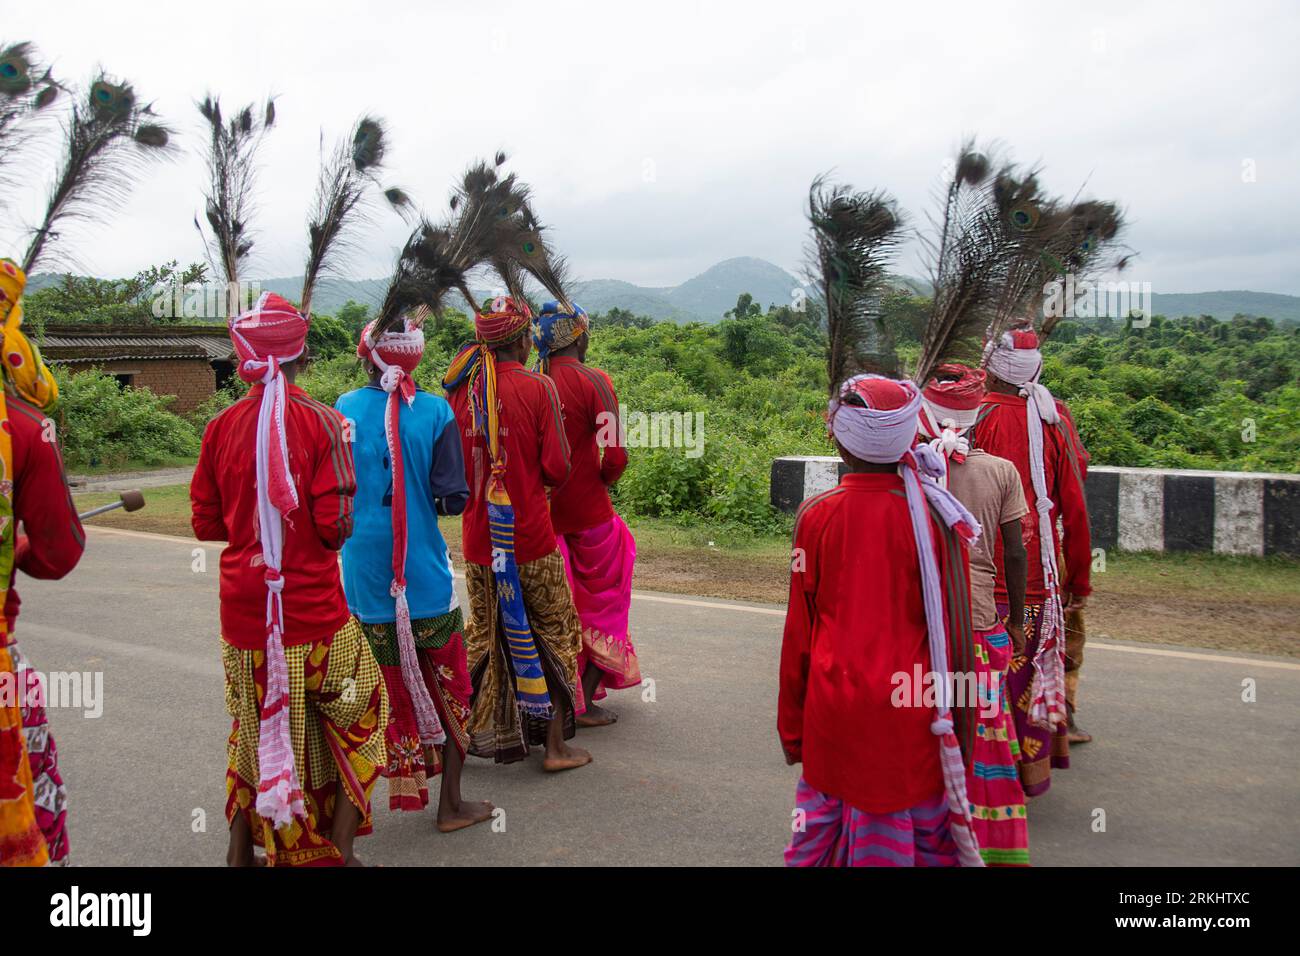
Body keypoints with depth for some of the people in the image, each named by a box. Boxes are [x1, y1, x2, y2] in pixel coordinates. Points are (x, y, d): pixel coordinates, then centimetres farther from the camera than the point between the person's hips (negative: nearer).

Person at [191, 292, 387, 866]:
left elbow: (205, 523, 6)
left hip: (243, 613, 4)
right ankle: (337, 852, 11)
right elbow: (335, 524, -15)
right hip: (313, 611, -4)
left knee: (257, 724, 19)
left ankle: (240, 850, 29)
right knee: (357, 715, 12)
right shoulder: (320, 422, -11)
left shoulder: (221, 427, 0)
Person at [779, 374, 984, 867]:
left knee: (827, 829, 13)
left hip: (836, 708, 0)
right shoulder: (935, 515, -8)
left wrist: (791, 727, 10)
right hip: (912, 710, 0)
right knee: (921, 834, 12)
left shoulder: (817, 515, -7)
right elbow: (953, 624, -2)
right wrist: (955, 714, 11)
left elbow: (799, 631, -1)